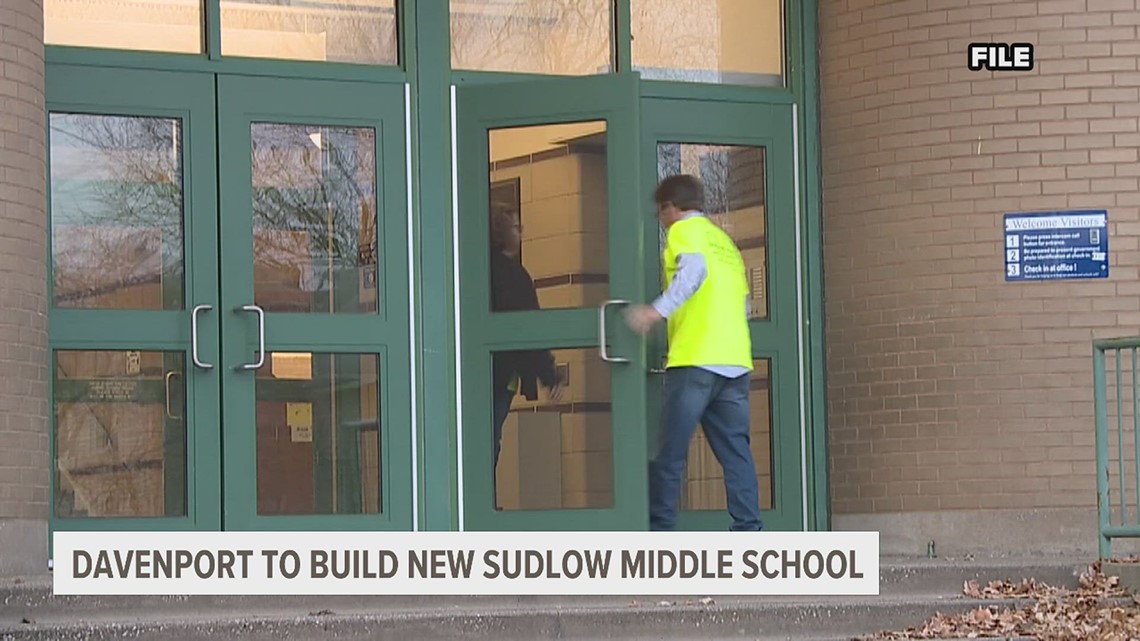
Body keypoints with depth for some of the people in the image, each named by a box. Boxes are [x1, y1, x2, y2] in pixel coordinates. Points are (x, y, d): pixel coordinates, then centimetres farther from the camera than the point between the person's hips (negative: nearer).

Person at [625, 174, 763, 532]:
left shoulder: (684, 230, 4)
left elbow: (694, 270, -18)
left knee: (671, 452, -3)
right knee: (736, 451, 3)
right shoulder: (724, 240, 26)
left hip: (695, 358, -7)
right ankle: (748, 530, -5)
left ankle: (660, 529, -3)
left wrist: (658, 311, -25)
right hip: (735, 360, 7)